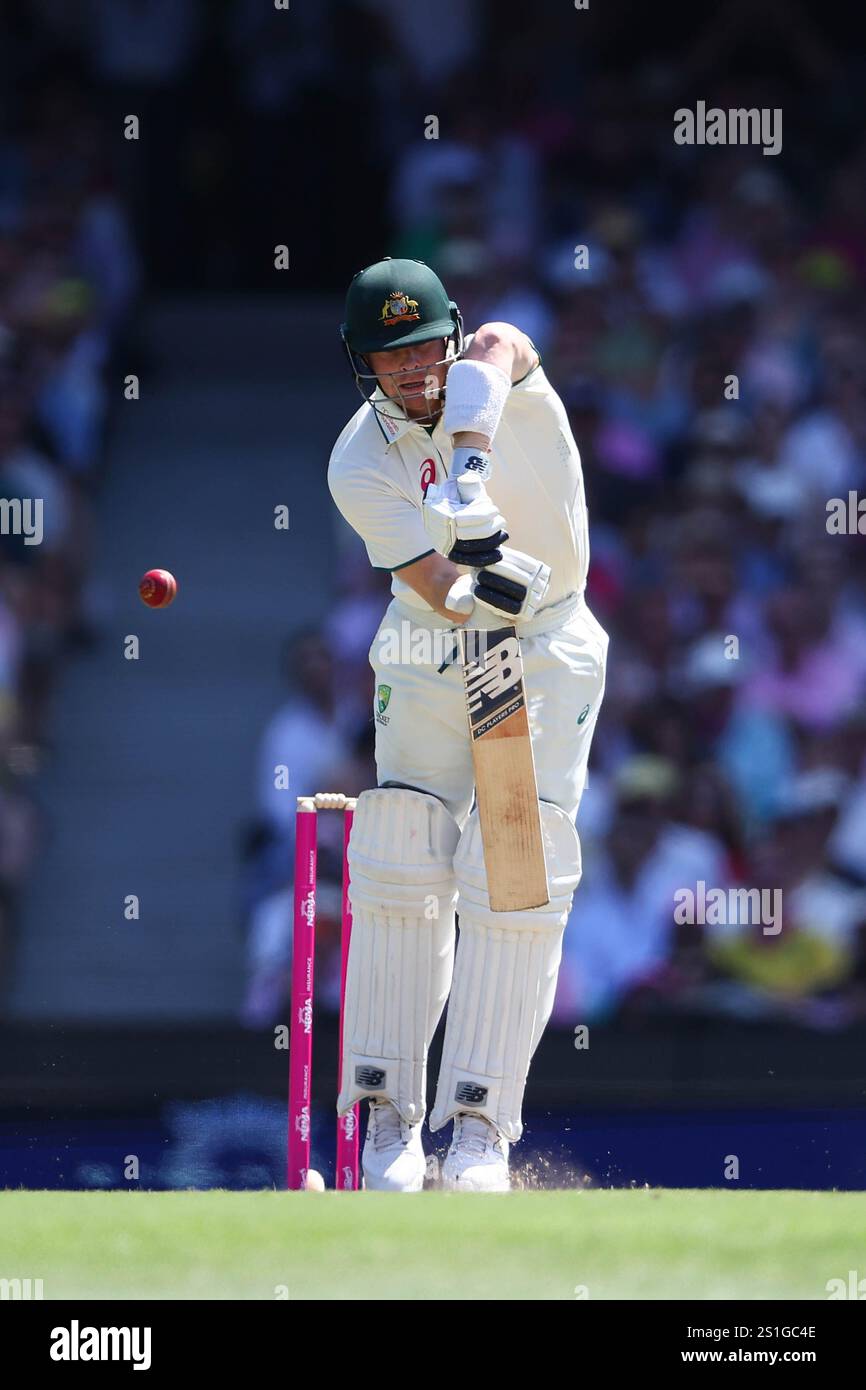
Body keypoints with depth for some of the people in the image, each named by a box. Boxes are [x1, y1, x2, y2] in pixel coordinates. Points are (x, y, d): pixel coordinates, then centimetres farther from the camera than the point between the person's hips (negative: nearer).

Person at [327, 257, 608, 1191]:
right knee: (401, 868, -9)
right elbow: (437, 583, -24)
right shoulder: (359, 466, -13)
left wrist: (471, 459, -59)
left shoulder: (493, 371, -13)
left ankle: (480, 1124, -10)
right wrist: (485, 580, -48)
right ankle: (389, 1114, 0)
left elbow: (496, 351, -40)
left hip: (547, 652, -1)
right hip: (430, 659, 1)